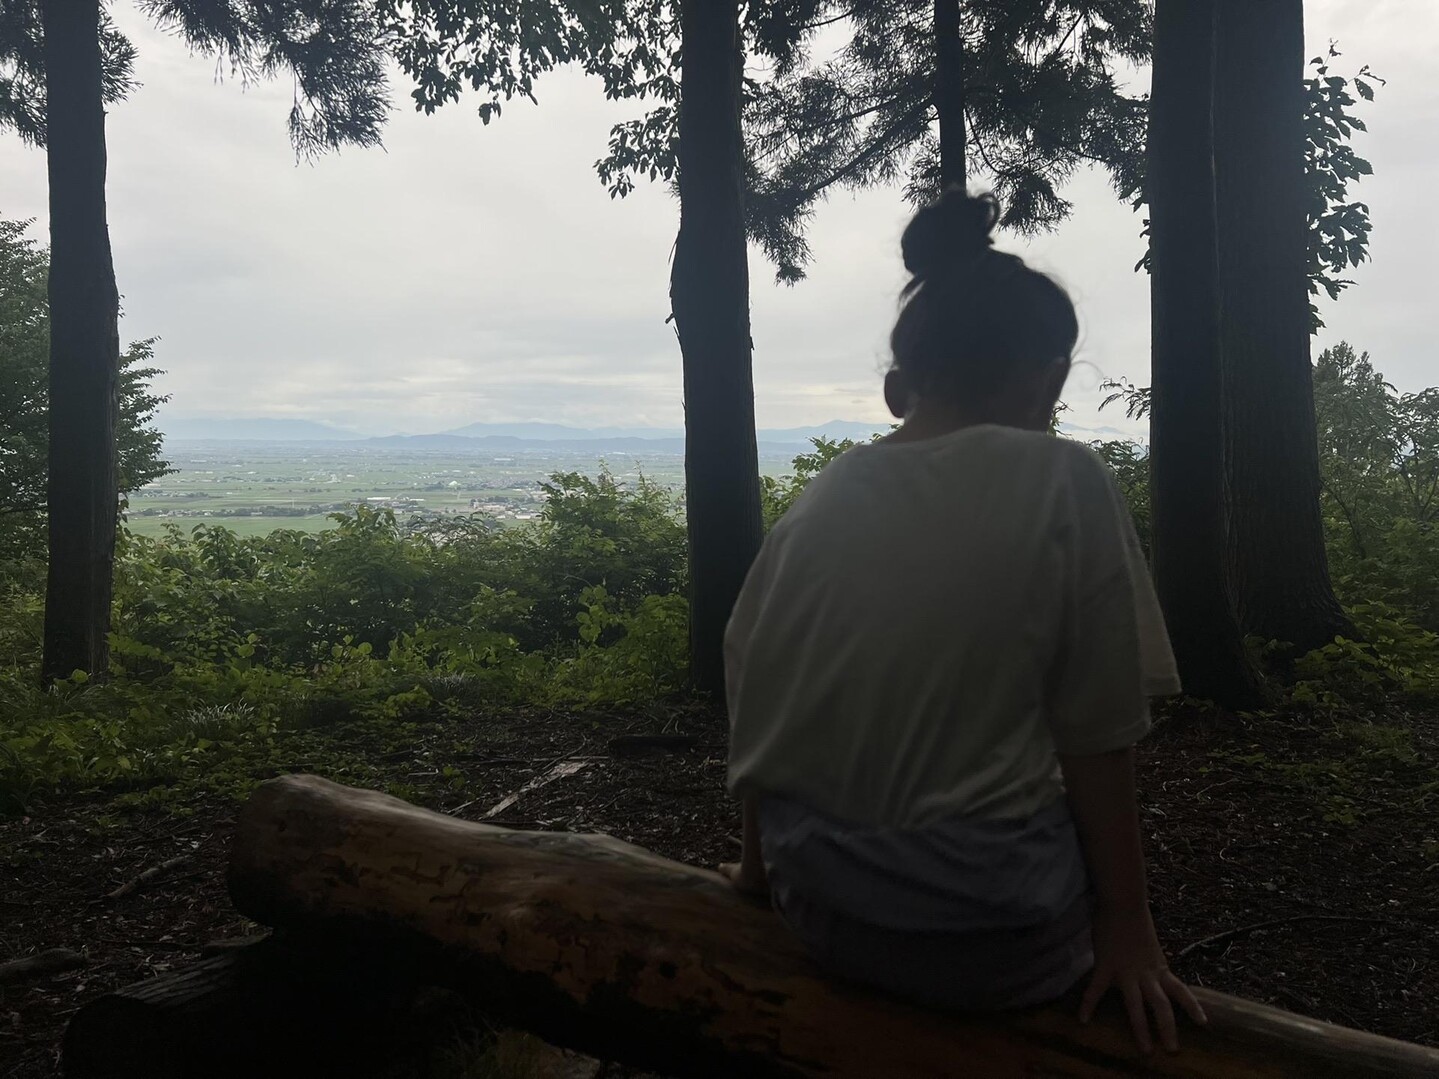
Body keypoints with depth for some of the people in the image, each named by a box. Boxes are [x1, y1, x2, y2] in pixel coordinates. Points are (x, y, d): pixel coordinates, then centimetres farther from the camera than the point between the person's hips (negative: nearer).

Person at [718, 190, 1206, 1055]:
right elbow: (1097, 738, -11)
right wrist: (1129, 930, 0)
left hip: (821, 913, 5)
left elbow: (758, 718, 4)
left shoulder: (814, 506, -2)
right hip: (990, 937, -4)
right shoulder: (1065, 485, -12)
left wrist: (764, 868, 19)